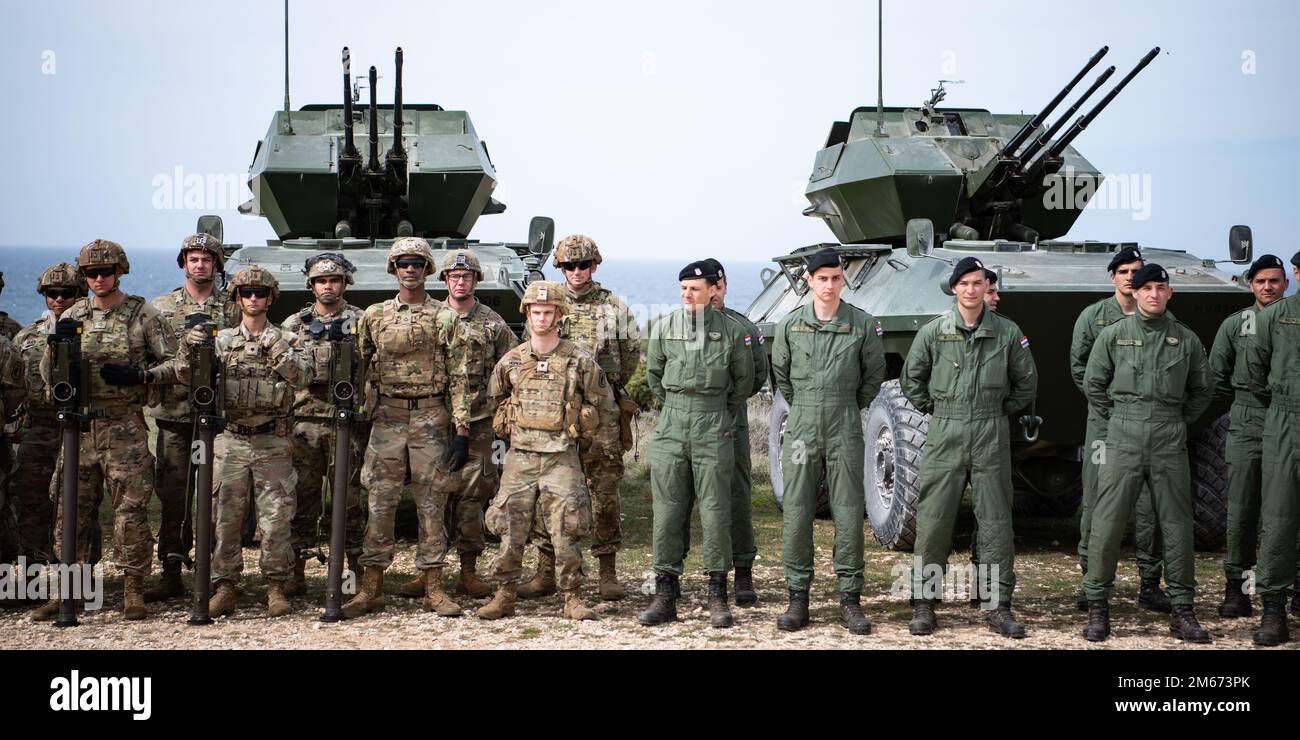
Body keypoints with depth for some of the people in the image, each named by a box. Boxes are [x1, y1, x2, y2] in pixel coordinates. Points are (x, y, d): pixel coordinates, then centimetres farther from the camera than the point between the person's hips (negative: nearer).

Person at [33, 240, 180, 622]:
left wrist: (139, 376, -16)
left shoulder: (144, 315, 1)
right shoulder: (72, 318, 11)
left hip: (126, 429, -4)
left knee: (131, 511, -3)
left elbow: (177, 363, -1)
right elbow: (48, 376, 9)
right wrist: (56, 344, -10)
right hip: (79, 427, 4)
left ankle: (133, 591, 6)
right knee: (71, 510, 6)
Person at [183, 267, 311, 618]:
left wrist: (278, 349, -27)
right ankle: (224, 589, 10)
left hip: (273, 444, -1)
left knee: (276, 520, 1)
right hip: (230, 441, 1)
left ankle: (276, 589, 10)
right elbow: (187, 374, -1)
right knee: (224, 518, 2)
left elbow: (302, 377, -11)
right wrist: (189, 348, -21)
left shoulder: (285, 340, 6)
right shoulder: (221, 339, 9)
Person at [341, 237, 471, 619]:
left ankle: (434, 589, 9)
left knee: (432, 502, 3)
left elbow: (458, 377, -1)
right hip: (387, 418, 2)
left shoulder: (445, 318, 2)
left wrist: (461, 429, -7)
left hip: (432, 418, -1)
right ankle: (371, 588, 7)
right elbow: (358, 367, 14)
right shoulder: (374, 316, 8)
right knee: (379, 501, 1)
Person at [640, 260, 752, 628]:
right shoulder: (664, 328, 3)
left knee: (715, 512, -1)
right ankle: (665, 594, 7)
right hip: (671, 429, 2)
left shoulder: (731, 331, 0)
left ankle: (717, 596, 6)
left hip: (713, 431, -2)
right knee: (667, 511, 1)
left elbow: (744, 380, 13)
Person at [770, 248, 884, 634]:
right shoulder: (790, 324, 2)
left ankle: (850, 598, 7)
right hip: (801, 427, 1)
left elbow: (875, 373, 12)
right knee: (797, 514, 0)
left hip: (845, 429, -1)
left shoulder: (862, 324, -1)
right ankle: (798, 598, 8)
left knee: (849, 514, 0)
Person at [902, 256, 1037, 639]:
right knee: (933, 521, -1)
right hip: (945, 435, 0)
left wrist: (1001, 410, 9)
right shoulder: (933, 331, 1)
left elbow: (1026, 381, 13)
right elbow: (911, 378, 12)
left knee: (996, 523, 2)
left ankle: (998, 606, 9)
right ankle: (924, 603, 7)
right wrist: (933, 409, 7)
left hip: (991, 436, 1)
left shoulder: (1007, 332, 3)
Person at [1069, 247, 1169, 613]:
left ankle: (1150, 585, 8)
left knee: (1151, 505, 0)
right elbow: (1078, 366, 5)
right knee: (1096, 502, 0)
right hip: (1104, 419, -1)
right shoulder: (1093, 316, 4)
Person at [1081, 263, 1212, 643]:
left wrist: (1177, 422, 10)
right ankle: (1097, 605, 6)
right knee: (1107, 524, -3)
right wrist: (1118, 419, 6)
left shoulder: (1186, 340, 8)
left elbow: (1201, 391, 19)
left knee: (1177, 526, 4)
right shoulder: (1114, 334, 2)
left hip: (1170, 443, 2)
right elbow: (1094, 384, 9)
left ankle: (1181, 611, 13)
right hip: (1123, 441, -2)